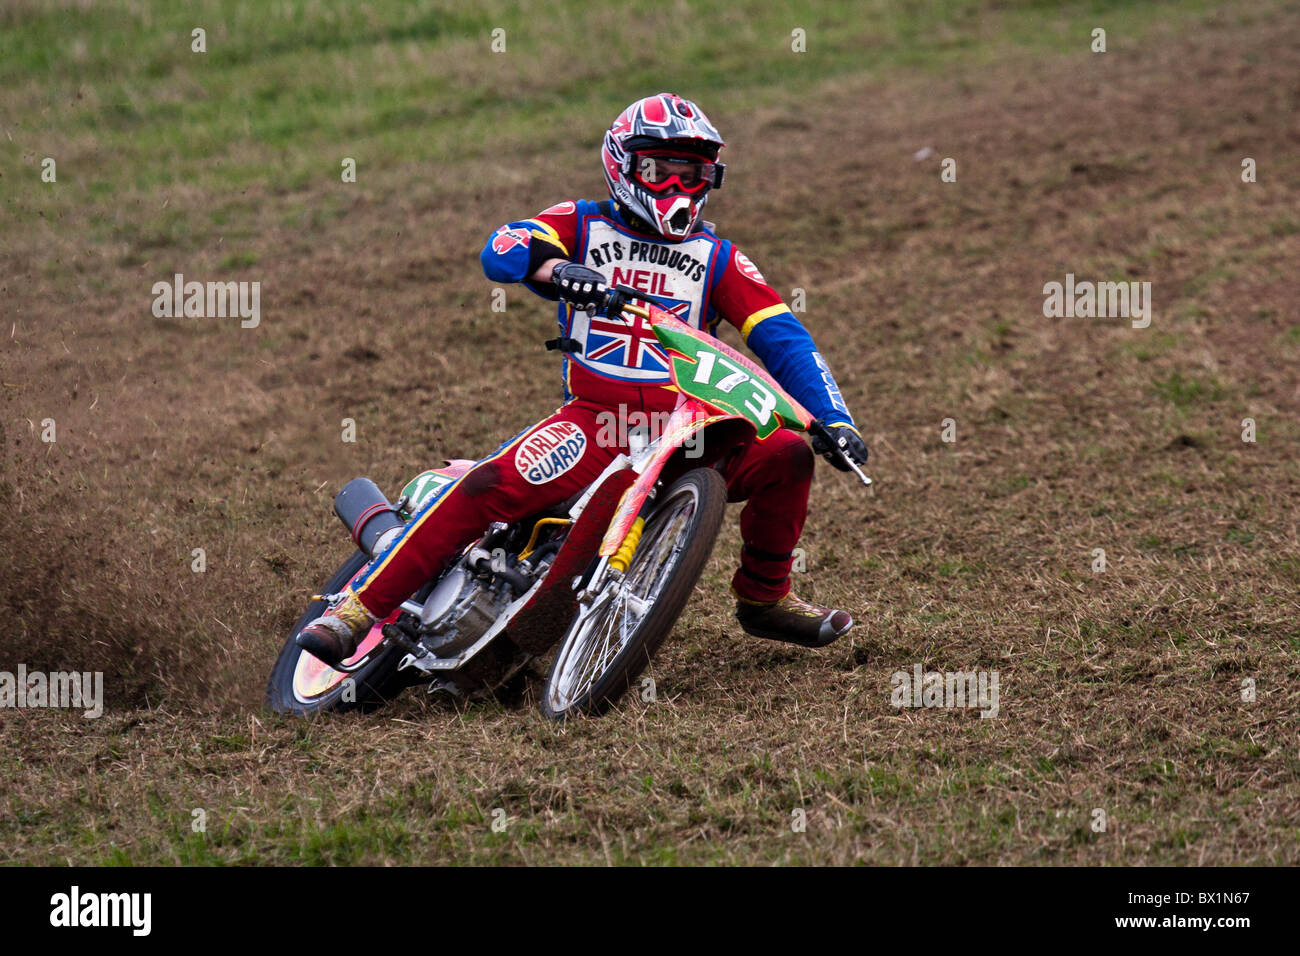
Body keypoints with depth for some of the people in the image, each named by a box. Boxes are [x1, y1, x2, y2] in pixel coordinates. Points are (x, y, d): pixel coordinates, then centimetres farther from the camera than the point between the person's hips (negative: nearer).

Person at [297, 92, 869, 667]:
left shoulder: (716, 258, 16)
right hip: (595, 416, -3)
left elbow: (782, 336, 8)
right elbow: (502, 250, -8)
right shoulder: (585, 226, 10)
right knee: (489, 488, -26)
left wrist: (833, 420, -5)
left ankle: (764, 598, 5)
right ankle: (359, 607, -20)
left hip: (687, 424, 3)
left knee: (785, 457, -19)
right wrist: (551, 265, -31)